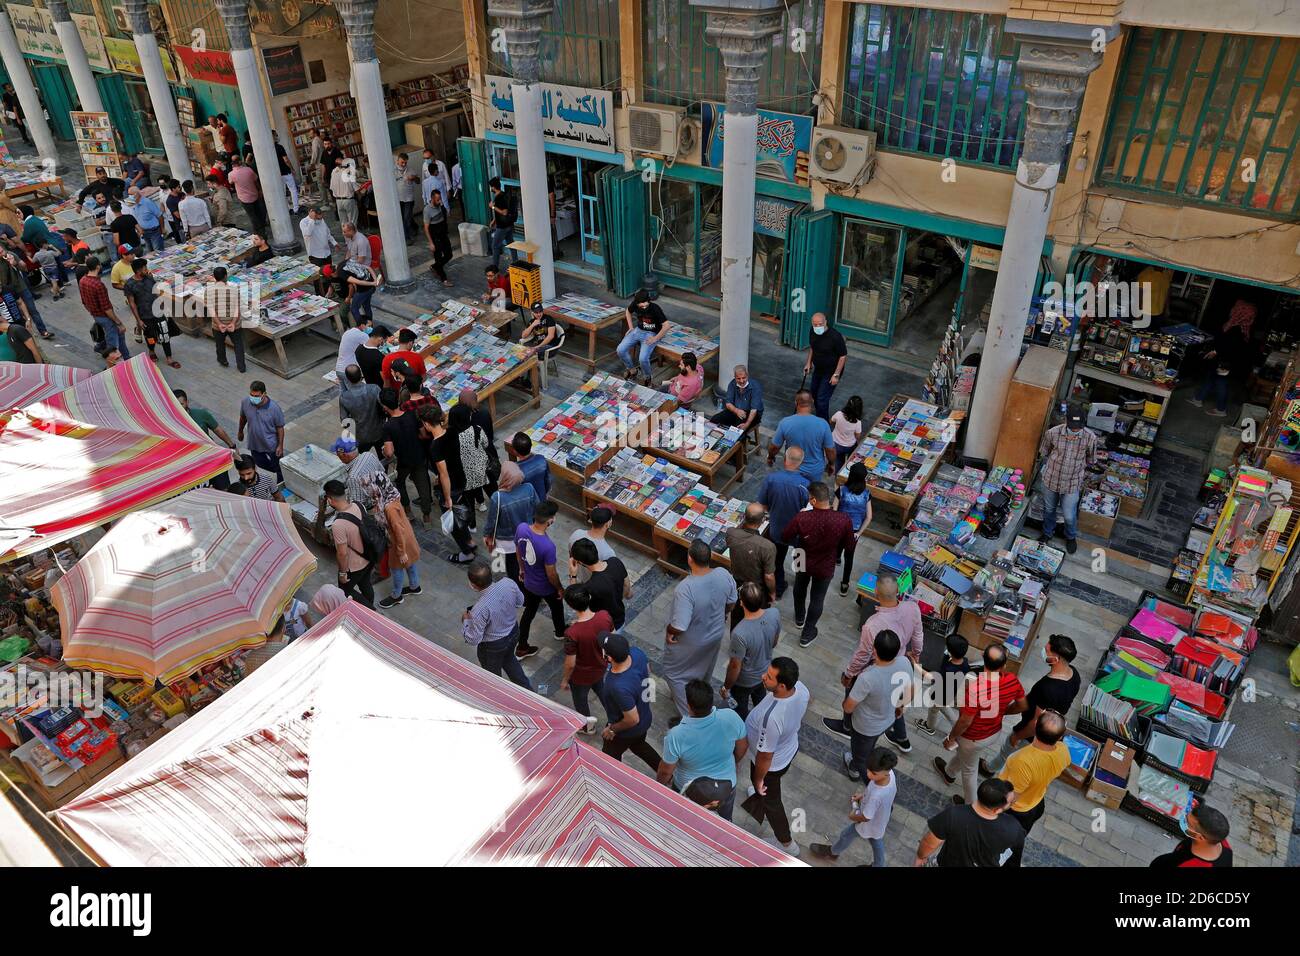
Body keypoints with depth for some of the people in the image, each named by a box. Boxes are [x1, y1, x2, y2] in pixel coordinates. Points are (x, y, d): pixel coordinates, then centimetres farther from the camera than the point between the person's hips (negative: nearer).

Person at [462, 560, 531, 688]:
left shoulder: (479, 609, -39)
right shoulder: (508, 583, -25)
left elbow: (473, 639, -25)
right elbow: (520, 601, -3)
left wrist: (465, 621, -9)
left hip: (493, 646, -5)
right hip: (513, 631, 6)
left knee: (492, 675, 26)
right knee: (509, 659, 36)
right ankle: (527, 690, 50)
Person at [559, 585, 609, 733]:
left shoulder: (572, 633, -39)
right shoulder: (605, 616, -26)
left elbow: (570, 664, -24)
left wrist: (564, 680, -6)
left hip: (581, 676, -4)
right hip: (601, 668, 4)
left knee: (580, 701, 28)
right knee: (601, 690, 36)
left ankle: (587, 726, 56)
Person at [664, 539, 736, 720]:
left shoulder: (685, 588, -40)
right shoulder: (724, 575, -23)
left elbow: (679, 626, -35)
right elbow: (731, 603, -4)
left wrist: (669, 631, -13)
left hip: (690, 643, -6)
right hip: (716, 634, 6)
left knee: (675, 674, 22)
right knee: (704, 671, 33)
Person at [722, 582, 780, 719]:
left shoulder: (739, 633, -43)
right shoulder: (775, 614, -26)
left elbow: (735, 666, -26)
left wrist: (726, 687, -8)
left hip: (744, 681, -5)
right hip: (765, 672, 5)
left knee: (741, 712, 25)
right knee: (760, 701, 35)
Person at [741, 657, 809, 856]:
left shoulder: (771, 717, -47)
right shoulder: (799, 687, -26)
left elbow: (765, 756, -30)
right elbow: (809, 699, 1)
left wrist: (759, 779, -10)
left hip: (772, 764, -7)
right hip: (790, 749, 7)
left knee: (770, 800, 24)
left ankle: (786, 843, 48)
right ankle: (759, 807, 69)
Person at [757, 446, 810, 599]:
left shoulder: (771, 478, -26)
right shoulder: (805, 484, -30)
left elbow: (762, 505, -12)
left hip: (776, 530, 1)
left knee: (777, 561, 26)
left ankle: (778, 590, 43)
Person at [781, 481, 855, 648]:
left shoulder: (801, 518, -31)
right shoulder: (843, 520, -30)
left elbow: (784, 538, -16)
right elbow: (849, 545, -12)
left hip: (803, 563, 1)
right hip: (825, 568, -1)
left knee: (800, 589, 31)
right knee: (817, 599, 22)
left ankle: (799, 618, 56)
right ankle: (807, 634, 38)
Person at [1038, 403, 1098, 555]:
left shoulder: (1090, 437, -21)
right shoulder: (1053, 432, -21)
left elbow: (1090, 460, 0)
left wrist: (1078, 469, 6)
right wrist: (1050, 467, 5)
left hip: (1072, 484, -1)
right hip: (1051, 479, 1)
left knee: (1069, 516, 12)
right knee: (1049, 510, 22)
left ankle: (1070, 537, 43)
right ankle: (1047, 533, 50)